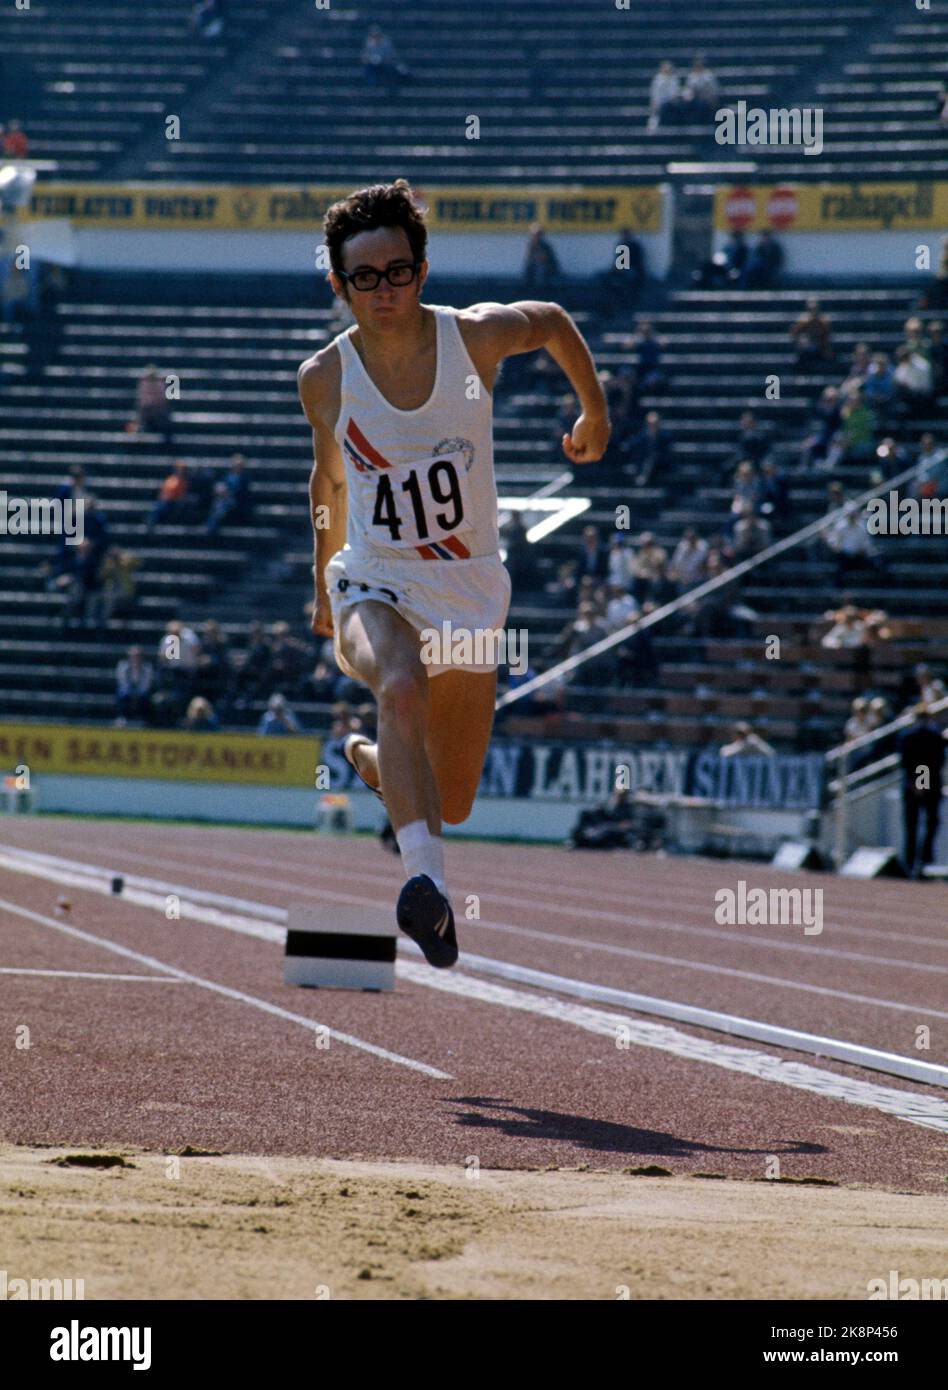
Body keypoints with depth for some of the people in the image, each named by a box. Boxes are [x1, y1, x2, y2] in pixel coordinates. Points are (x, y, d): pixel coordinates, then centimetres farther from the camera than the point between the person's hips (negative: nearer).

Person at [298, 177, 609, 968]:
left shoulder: (476, 338, -11)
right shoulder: (326, 378, -8)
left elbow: (554, 322, 12)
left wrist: (596, 413, 24)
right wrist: (323, 582, 22)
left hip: (470, 592, 2)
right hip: (374, 587, -2)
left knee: (454, 805, 11)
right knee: (402, 688, -39)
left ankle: (372, 761, 48)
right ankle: (425, 879, -49)